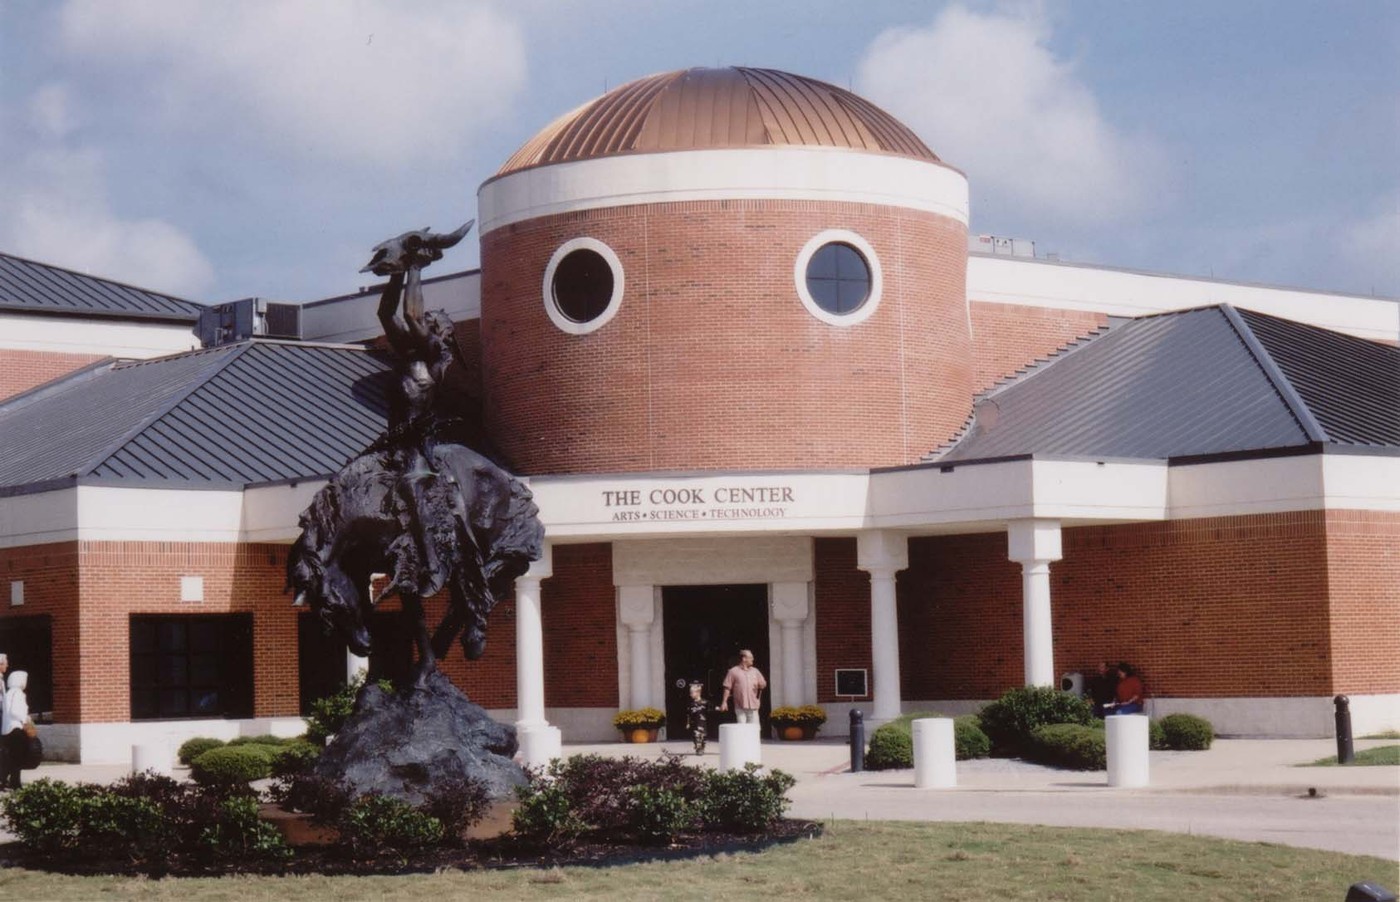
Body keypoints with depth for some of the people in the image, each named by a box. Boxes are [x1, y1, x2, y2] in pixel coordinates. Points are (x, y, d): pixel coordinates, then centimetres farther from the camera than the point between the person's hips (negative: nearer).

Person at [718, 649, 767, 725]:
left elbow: (763, 684, 20)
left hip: (753, 706, 4)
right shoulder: (733, 671, 2)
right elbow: (727, 687, 1)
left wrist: (761, 685, -4)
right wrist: (724, 702, -4)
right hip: (740, 706, -4)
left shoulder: (755, 671, 15)